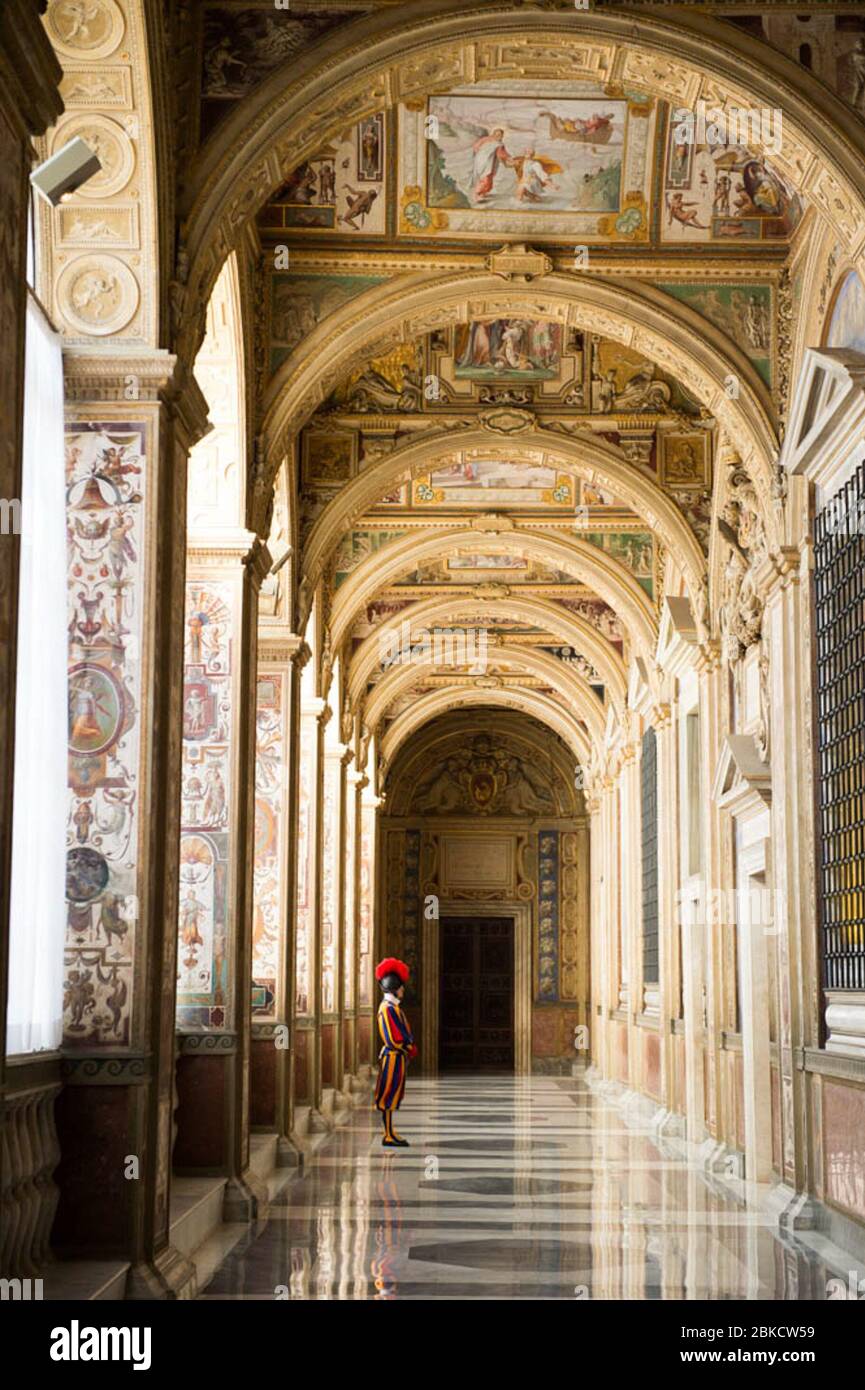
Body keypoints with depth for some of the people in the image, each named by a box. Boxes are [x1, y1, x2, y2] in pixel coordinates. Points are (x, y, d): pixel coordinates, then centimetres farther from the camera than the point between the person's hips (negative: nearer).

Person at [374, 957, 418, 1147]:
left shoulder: (394, 1007, 13)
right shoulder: (387, 1008, -18)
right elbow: (391, 1040, -20)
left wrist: (410, 1047, 3)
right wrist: (410, 1049, -10)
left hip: (399, 1056, 10)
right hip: (393, 1057, -10)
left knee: (393, 1096, 12)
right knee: (388, 1097, -4)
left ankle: (390, 1133, 18)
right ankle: (388, 1136, 0)